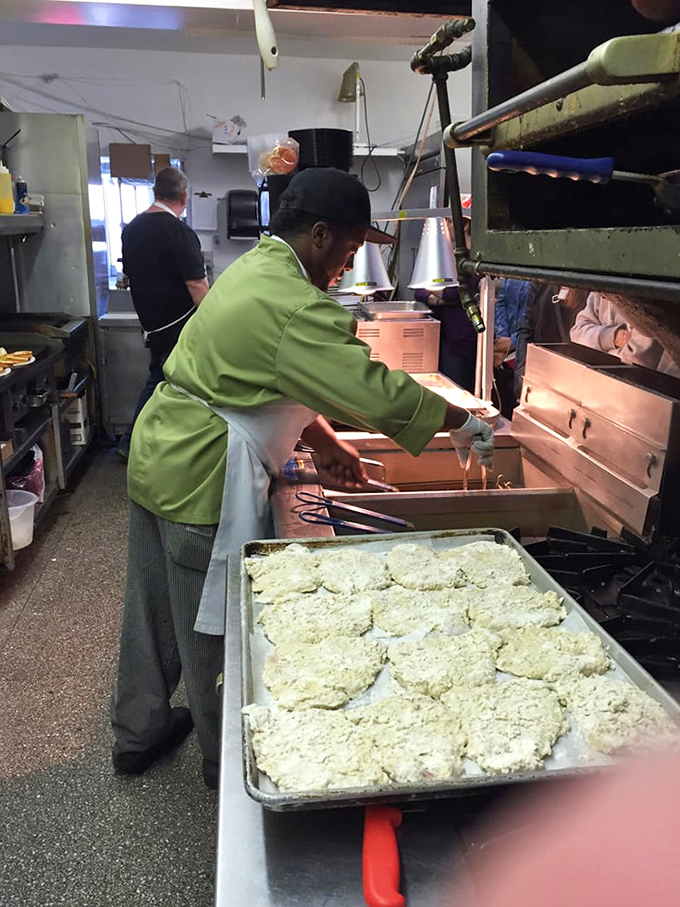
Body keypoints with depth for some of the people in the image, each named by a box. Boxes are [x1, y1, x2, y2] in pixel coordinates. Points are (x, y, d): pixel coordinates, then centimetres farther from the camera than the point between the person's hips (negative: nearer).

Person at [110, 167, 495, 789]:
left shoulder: (255, 268, 11)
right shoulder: (295, 307, -22)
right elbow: (376, 390, -24)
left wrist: (324, 443, 13)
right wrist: (461, 422, -10)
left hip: (159, 458, 10)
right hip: (205, 480, -10)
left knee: (156, 614, 22)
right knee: (213, 629, 9)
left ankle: (137, 735, 43)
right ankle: (228, 761, 31)